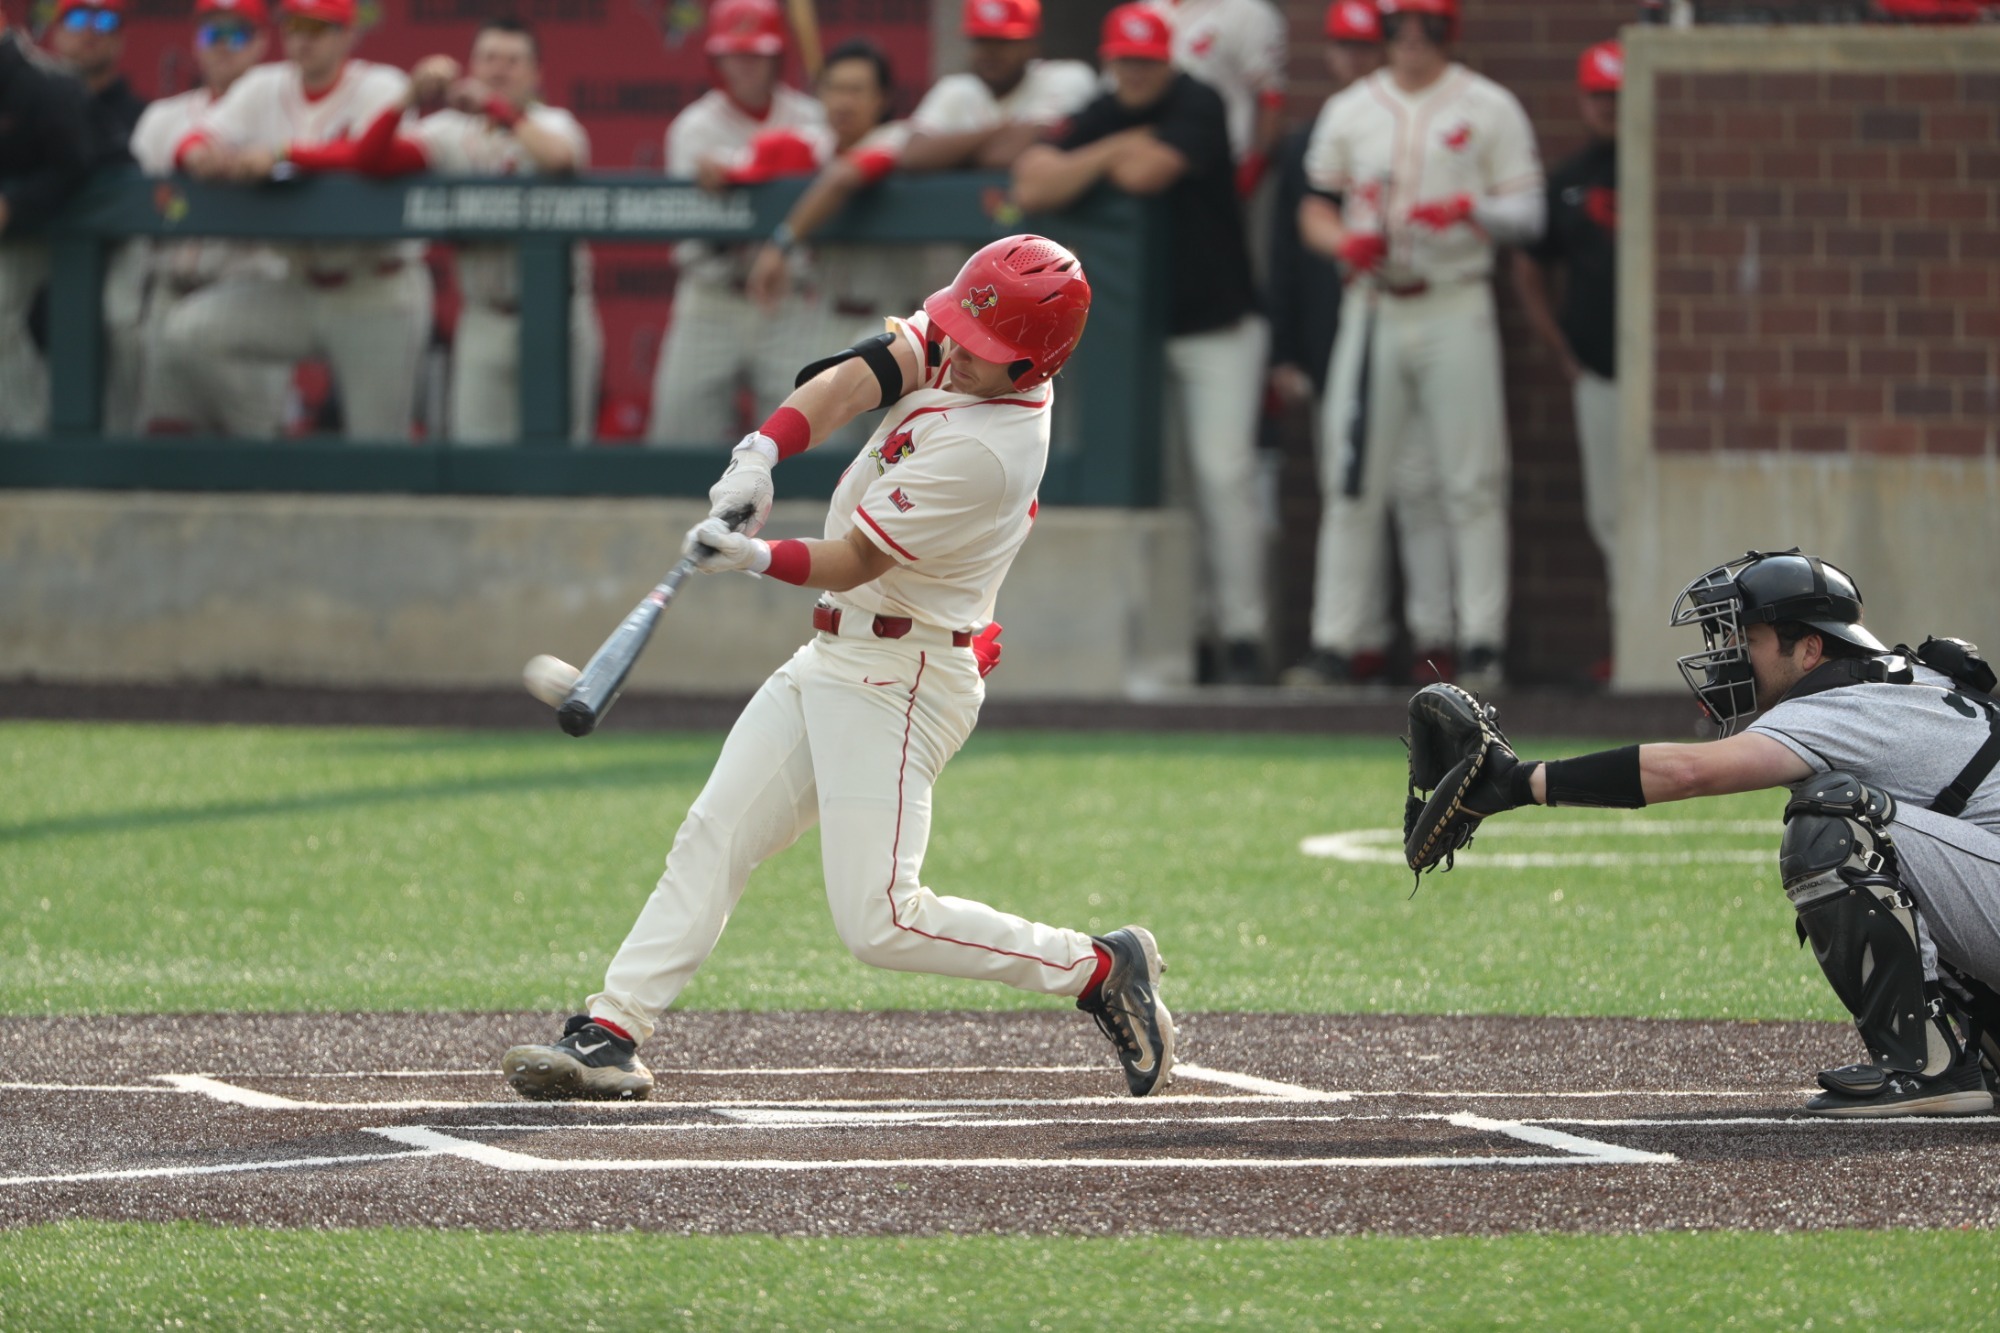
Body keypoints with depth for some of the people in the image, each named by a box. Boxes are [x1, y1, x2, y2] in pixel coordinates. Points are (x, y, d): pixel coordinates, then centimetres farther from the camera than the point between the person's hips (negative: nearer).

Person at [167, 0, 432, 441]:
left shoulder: (380, 87, -7)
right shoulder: (266, 87, 7)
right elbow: (196, 145, -2)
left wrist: (283, 154, -38)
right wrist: (199, 154, -29)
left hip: (378, 295, -5)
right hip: (300, 287, 5)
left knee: (377, 452, -5)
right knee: (187, 331, -15)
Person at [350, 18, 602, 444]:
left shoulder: (553, 124, -1)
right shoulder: (451, 132, 6)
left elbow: (560, 157, -27)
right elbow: (369, 160, -6)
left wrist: (496, 106, -28)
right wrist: (409, 100, -20)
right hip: (485, 317, 2)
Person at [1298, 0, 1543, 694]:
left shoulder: (1489, 109, 4)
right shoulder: (1350, 111, 12)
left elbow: (1527, 216, 0)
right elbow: (1315, 206, 16)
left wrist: (1470, 211, -20)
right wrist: (1342, 241, -6)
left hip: (1456, 306, -2)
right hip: (1372, 307, 2)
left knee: (1472, 480, -5)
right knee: (1353, 479, 1)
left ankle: (1480, 641, -3)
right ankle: (1338, 640, 4)